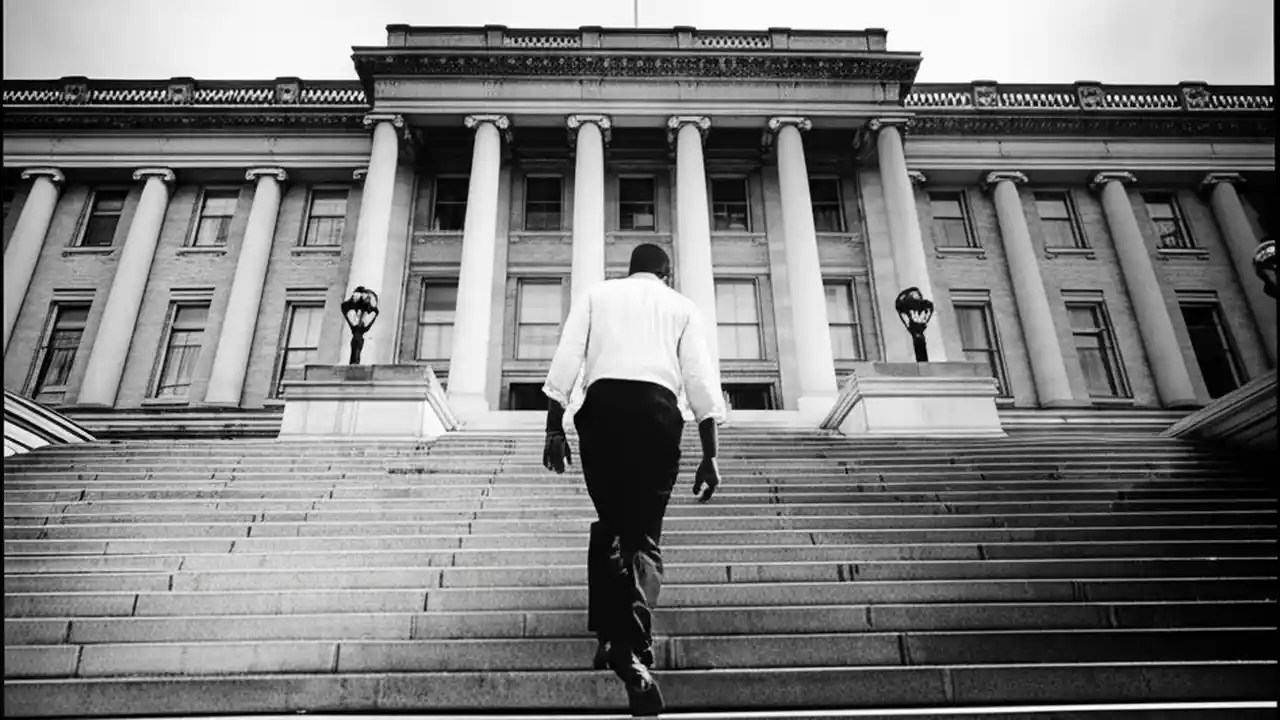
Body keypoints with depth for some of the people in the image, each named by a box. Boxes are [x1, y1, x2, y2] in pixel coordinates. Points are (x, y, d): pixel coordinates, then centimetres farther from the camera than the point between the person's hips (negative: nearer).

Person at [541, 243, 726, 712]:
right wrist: (709, 456, 8)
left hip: (602, 404, 1)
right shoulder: (681, 305, 20)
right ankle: (634, 648, -13)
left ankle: (609, 635, 12)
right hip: (657, 409, 0)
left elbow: (565, 360, 8)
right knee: (645, 533, 5)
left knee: (608, 522, 17)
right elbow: (701, 380, 10)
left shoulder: (597, 294, 21)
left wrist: (554, 429, 6)